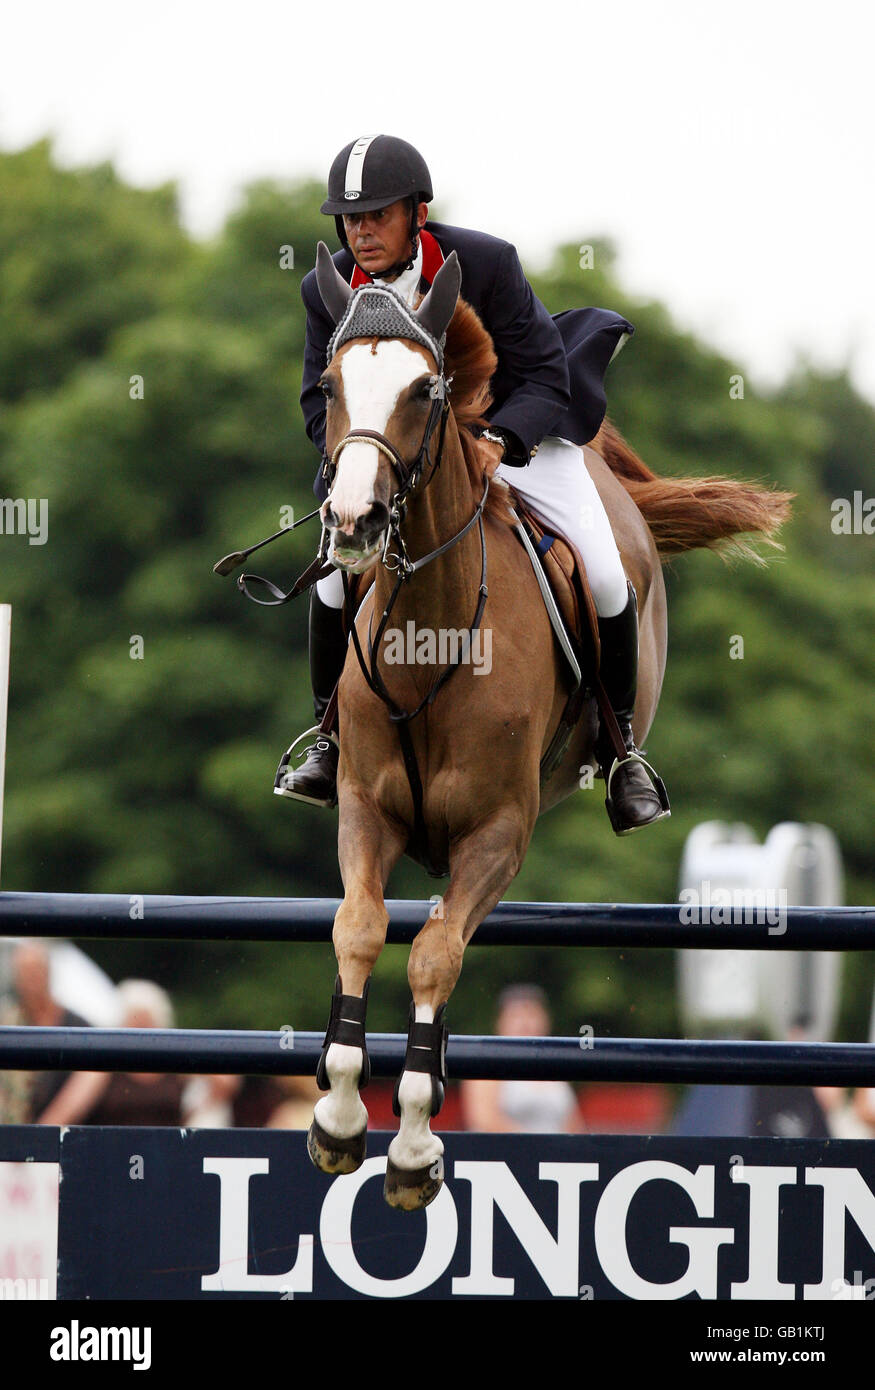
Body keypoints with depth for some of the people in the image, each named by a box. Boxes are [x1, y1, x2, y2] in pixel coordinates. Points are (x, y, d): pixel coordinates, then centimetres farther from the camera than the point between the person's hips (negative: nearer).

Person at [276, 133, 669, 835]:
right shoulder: (328, 290, -14)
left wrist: (496, 442, -38)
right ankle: (330, 739, 4)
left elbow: (543, 379, -19)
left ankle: (620, 744, 5)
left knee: (605, 578, -16)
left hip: (516, 435, -2)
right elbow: (321, 401, -5)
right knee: (338, 571, -18)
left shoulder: (488, 263, -24)